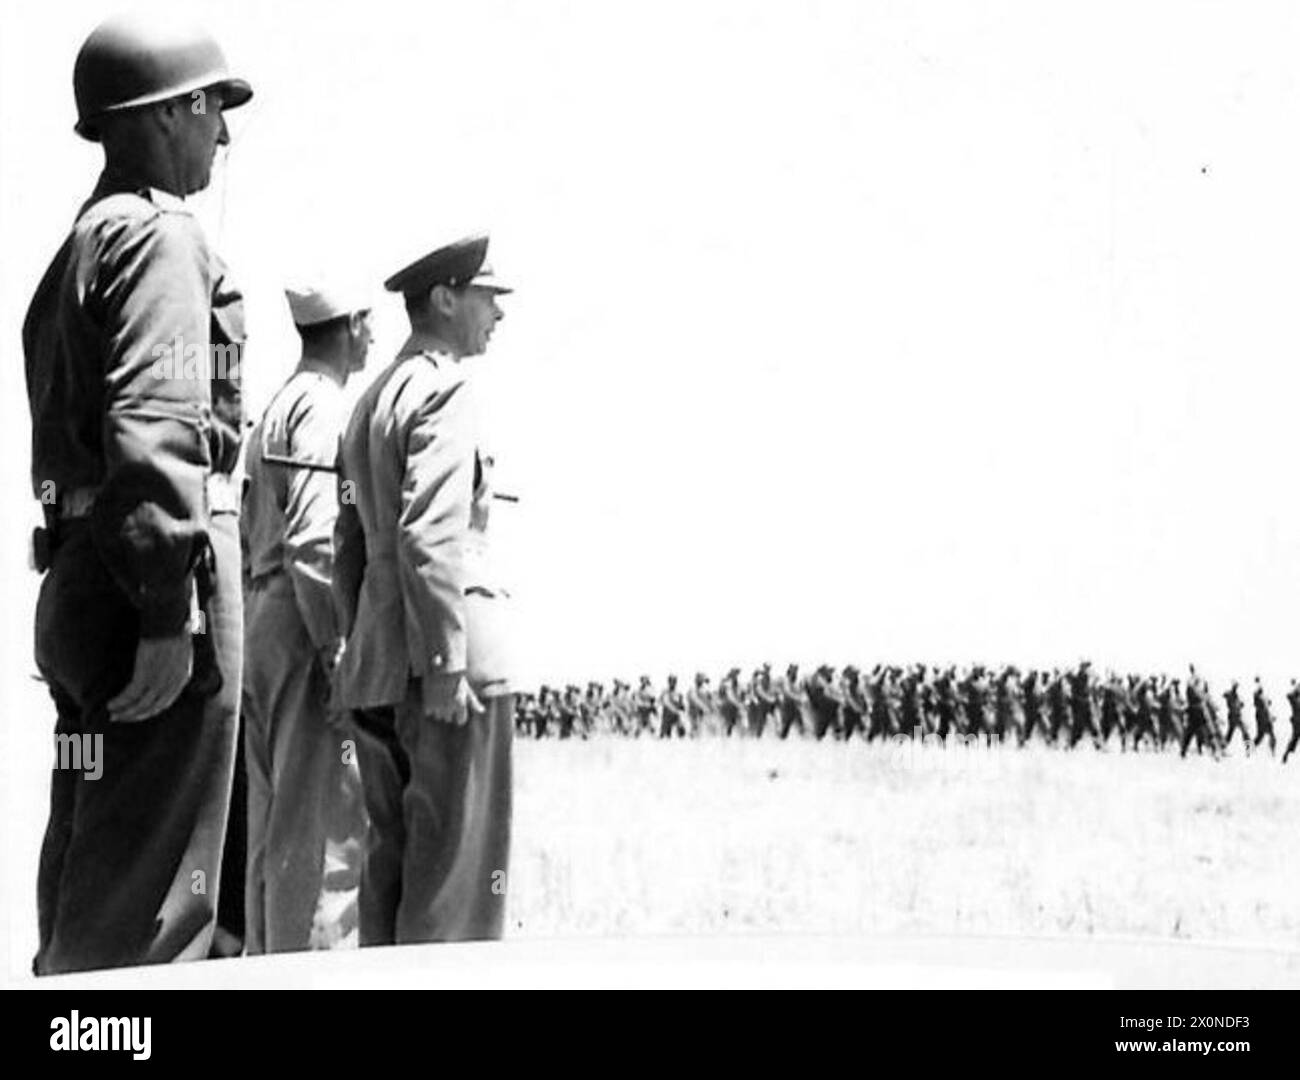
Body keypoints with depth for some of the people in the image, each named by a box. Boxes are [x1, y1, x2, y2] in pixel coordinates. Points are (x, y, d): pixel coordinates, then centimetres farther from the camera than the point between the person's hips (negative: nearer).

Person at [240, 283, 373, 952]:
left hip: (263, 620, 10)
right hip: (308, 626, -10)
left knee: (273, 819, 12)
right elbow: (314, 541, -19)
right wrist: (340, 654, -20)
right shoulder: (323, 406, -10)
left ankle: (266, 961, 16)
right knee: (322, 818, -10)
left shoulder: (274, 409, 20)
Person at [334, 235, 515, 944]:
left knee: (394, 852, 12)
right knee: (456, 856, -7)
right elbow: (429, 535, -20)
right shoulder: (444, 388, -9)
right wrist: (447, 665, -22)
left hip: (377, 663, 9)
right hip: (441, 651, -9)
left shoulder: (371, 399, 19)